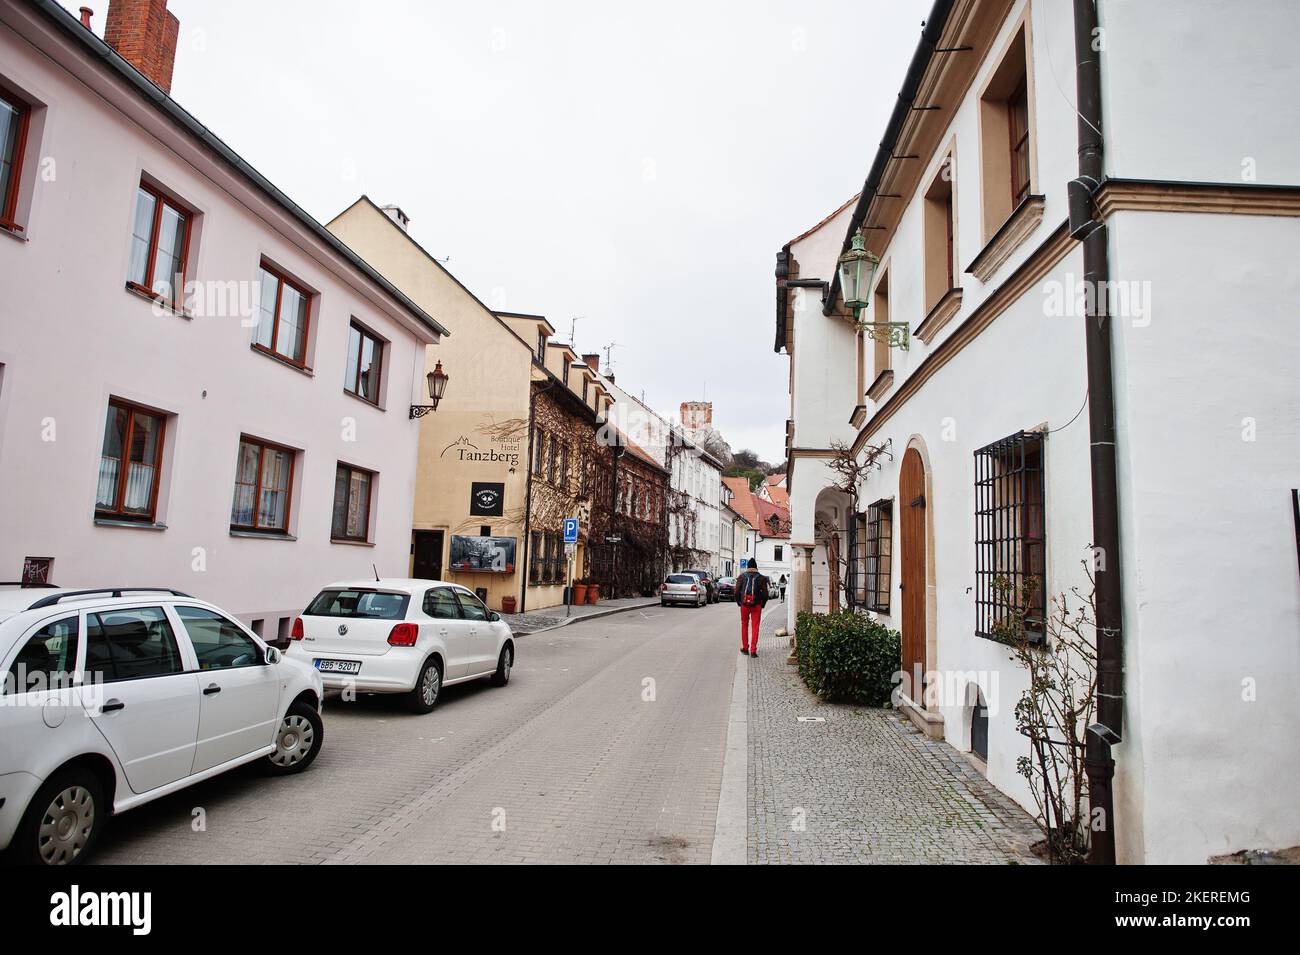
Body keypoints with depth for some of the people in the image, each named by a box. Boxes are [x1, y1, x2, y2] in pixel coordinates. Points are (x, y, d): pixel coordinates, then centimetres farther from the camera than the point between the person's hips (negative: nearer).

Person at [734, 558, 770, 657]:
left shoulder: (742, 577, 2)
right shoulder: (761, 578, 1)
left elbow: (736, 591, -2)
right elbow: (765, 593, -2)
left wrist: (738, 602, 11)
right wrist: (762, 604, 11)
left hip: (744, 604, 1)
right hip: (756, 605, -1)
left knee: (744, 625, 16)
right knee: (755, 627, 4)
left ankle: (745, 648, 21)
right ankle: (753, 650, 0)